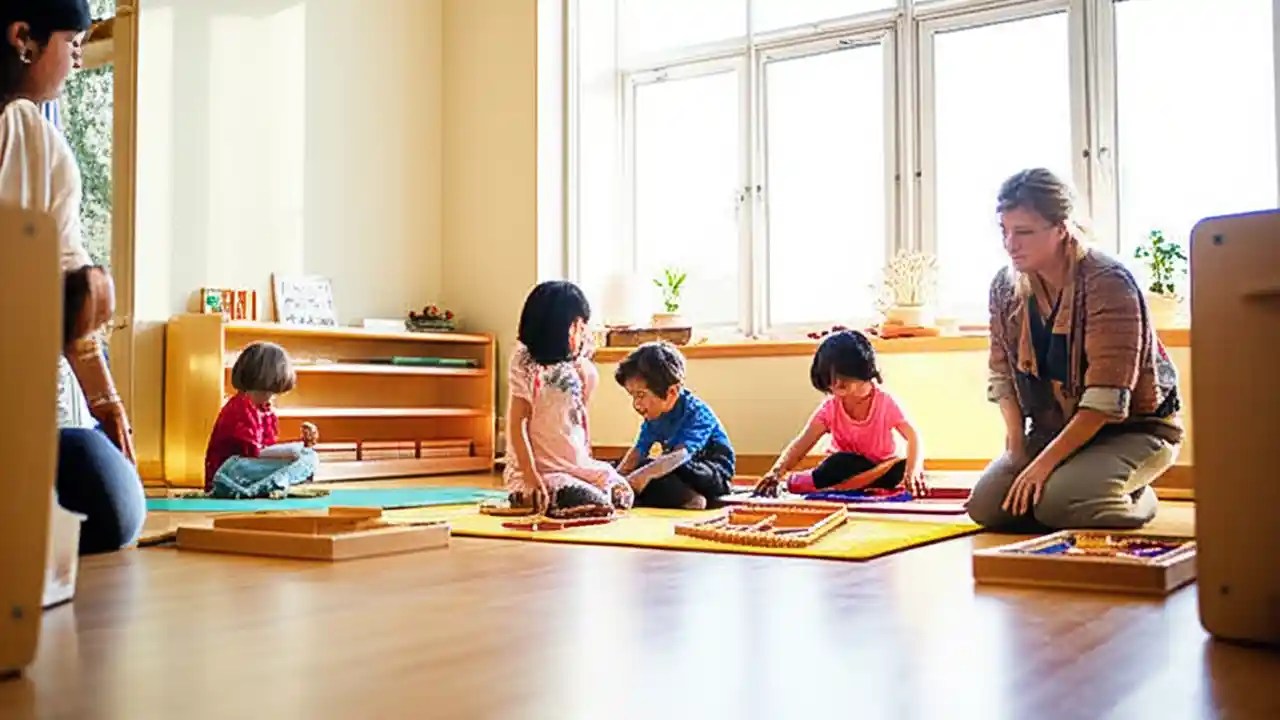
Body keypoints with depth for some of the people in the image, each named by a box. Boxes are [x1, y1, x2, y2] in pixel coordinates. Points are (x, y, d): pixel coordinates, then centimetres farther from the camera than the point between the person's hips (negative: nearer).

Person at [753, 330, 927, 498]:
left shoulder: (885, 402, -14)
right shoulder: (830, 409, -11)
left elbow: (913, 437, -21)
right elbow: (800, 445, -19)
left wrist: (911, 472, -40)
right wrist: (777, 471, -37)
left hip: (884, 465, 2)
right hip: (847, 466, -1)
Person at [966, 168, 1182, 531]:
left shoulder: (1108, 282, -23)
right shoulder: (1006, 285, -3)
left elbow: (1106, 400, -26)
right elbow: (1002, 375, 1)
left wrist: (1045, 463, -27)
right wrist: (1017, 446, -11)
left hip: (1133, 429, -6)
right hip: (1055, 429, 6)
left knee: (1057, 503, -30)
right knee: (986, 505, -13)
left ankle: (1137, 501, 3)